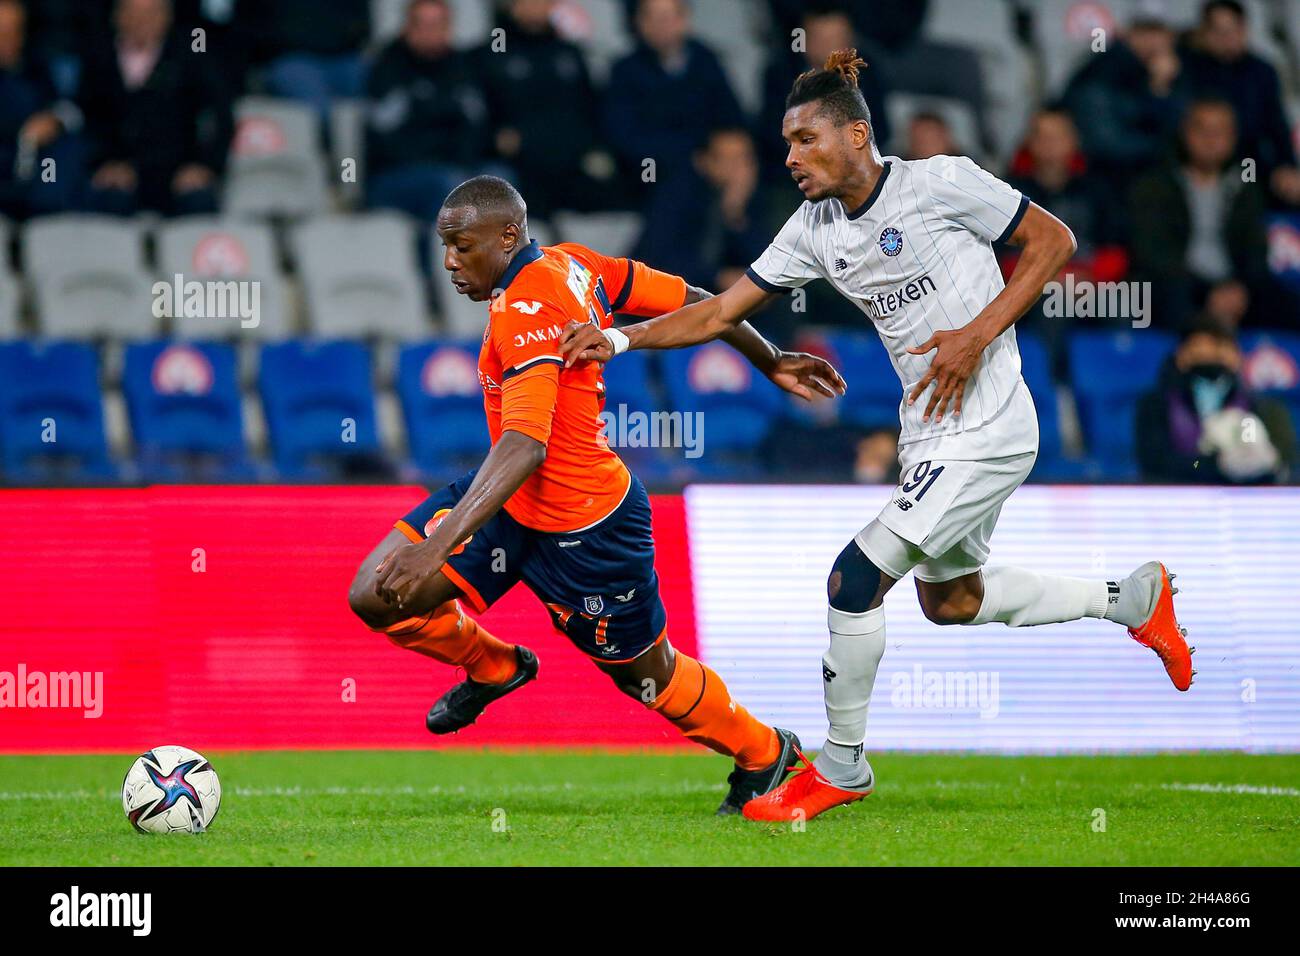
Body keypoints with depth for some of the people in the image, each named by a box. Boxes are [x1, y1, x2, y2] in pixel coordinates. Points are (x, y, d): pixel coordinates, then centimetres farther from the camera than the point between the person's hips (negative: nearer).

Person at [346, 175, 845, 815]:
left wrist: (437, 545, -46)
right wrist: (772, 363, 16)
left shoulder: (526, 311, -28)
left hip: (585, 532, -9)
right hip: (515, 503, 9)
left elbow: (524, 447, -39)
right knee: (376, 596, -3)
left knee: (644, 672, 14)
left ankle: (764, 754, 40)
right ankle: (494, 667, 26)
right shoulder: (572, 265, -3)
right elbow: (695, 302, 4)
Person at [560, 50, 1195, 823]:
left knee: (855, 578, -12)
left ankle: (842, 768, 5)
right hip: (929, 433, 9)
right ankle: (1132, 598, 37)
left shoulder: (941, 183, -15)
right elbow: (722, 313, 7)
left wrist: (979, 334, -17)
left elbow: (1054, 240, -8)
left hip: (985, 431, -9)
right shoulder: (816, 228, 4)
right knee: (948, 598, 21)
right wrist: (620, 339, -6)